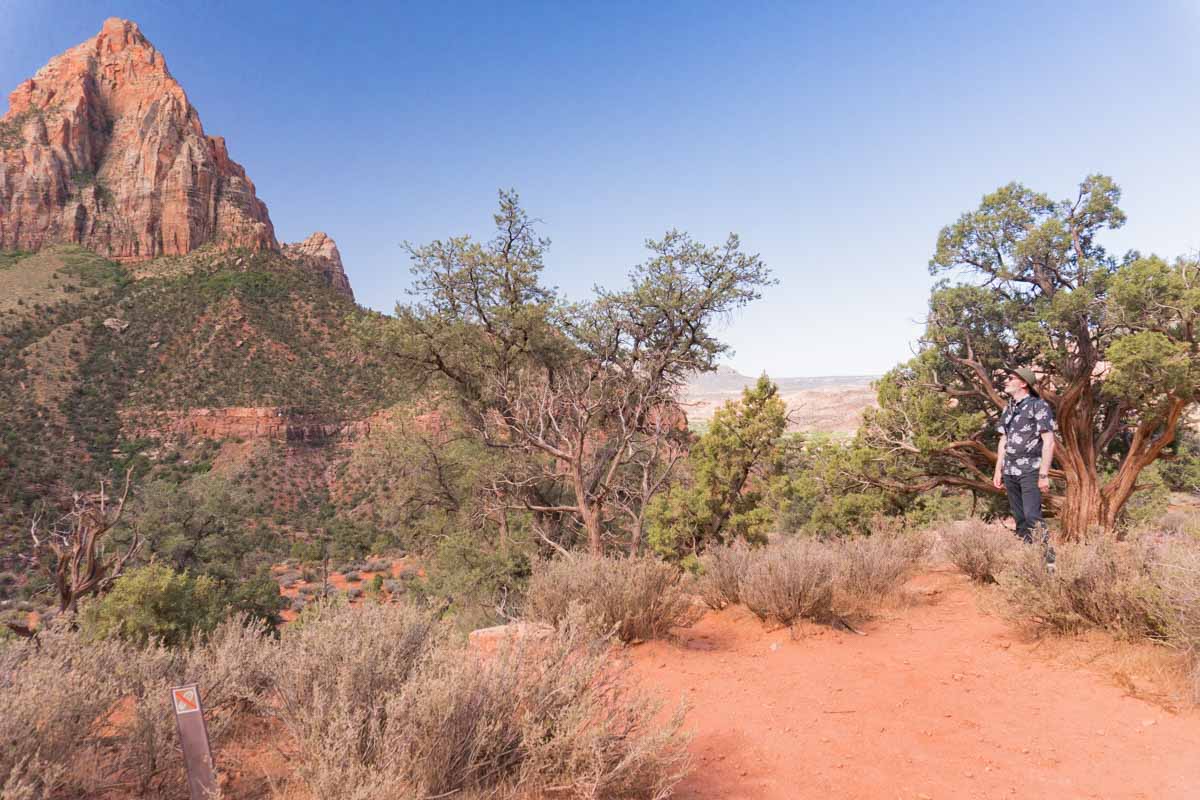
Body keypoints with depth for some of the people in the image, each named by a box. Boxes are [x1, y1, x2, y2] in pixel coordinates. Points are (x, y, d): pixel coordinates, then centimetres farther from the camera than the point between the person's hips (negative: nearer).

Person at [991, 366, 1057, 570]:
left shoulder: (1039, 406, -6)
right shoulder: (1008, 409, 15)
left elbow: (1048, 441, -10)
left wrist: (1044, 474, -15)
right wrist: (998, 471, 15)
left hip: (1030, 470, -7)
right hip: (1010, 471, 7)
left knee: (1032, 517, -15)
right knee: (1019, 519, 8)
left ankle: (1049, 560, -8)